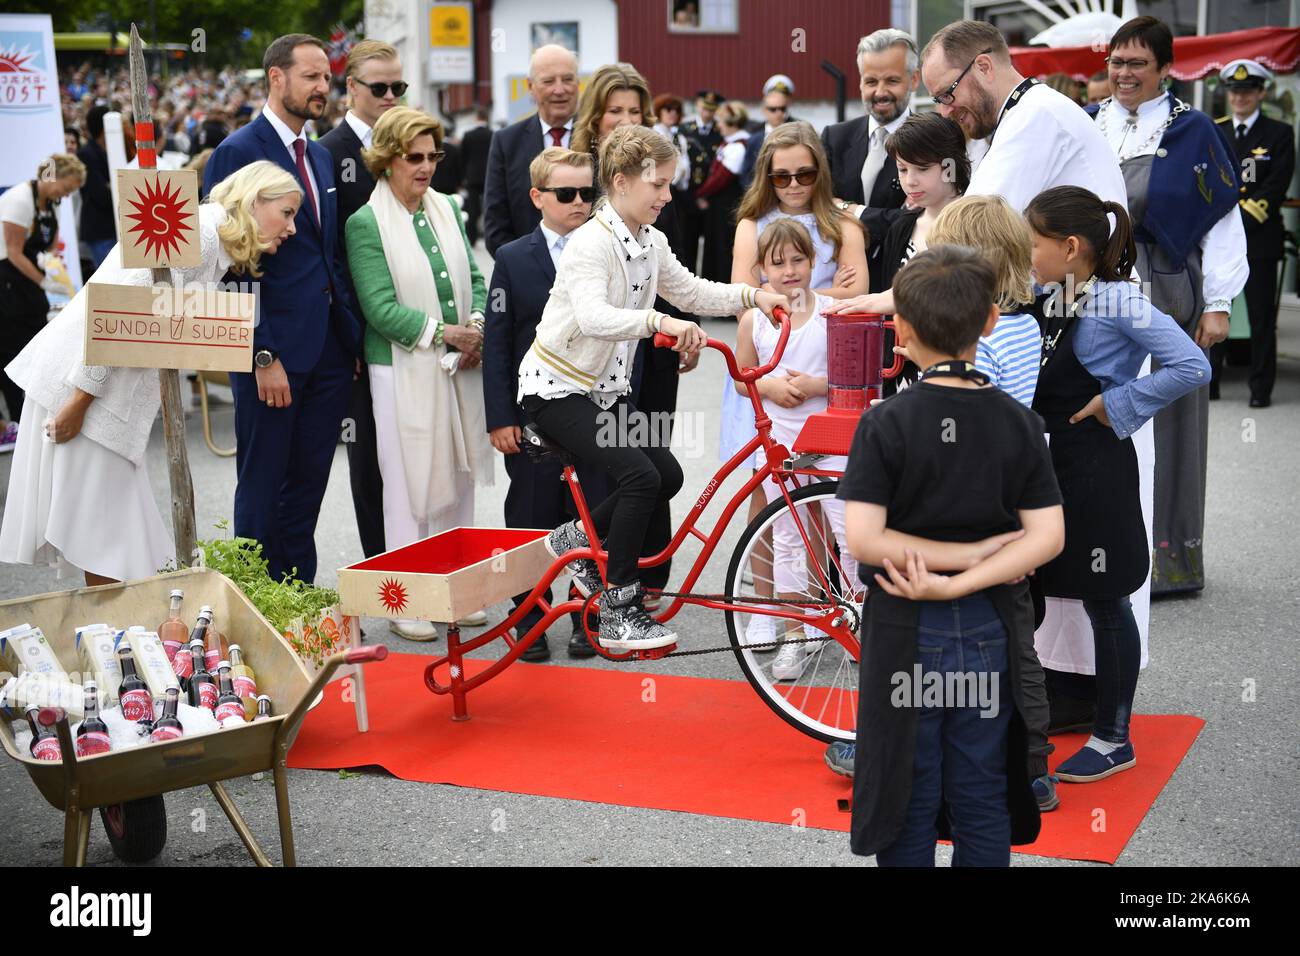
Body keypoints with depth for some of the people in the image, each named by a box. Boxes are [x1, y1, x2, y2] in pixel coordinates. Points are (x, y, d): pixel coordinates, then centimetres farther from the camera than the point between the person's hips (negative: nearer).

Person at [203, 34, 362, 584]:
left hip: (329, 352, 7)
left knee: (307, 487, 13)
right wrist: (263, 356, -18)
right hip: (274, 352, -7)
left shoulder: (321, 156, 15)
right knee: (263, 488, 4)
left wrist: (353, 337, 10)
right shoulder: (237, 153, -9)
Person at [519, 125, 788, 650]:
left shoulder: (650, 242, 4)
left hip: (604, 387, 9)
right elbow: (592, 315, -40)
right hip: (556, 388, -9)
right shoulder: (592, 242, -23)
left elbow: (689, 292, 14)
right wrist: (658, 321, -55)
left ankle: (578, 540, 19)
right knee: (640, 476, -20)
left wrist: (751, 295, 0)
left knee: (668, 474, -1)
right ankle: (619, 612, -9)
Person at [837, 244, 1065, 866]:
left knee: (910, 800, 11)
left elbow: (863, 540, -19)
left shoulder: (885, 423, -12)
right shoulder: (1020, 423, -3)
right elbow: (1048, 538, -9)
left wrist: (965, 555, -12)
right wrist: (961, 580, -14)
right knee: (983, 802, 14)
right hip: (992, 632, 3)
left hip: (907, 632, -2)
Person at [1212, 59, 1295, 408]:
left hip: (1259, 238, -3)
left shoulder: (1279, 134, 4)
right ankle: (1207, 382, 11)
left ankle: (1261, 389, 6)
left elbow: (1277, 187, -5)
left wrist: (1242, 220, -14)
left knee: (1261, 317, 0)